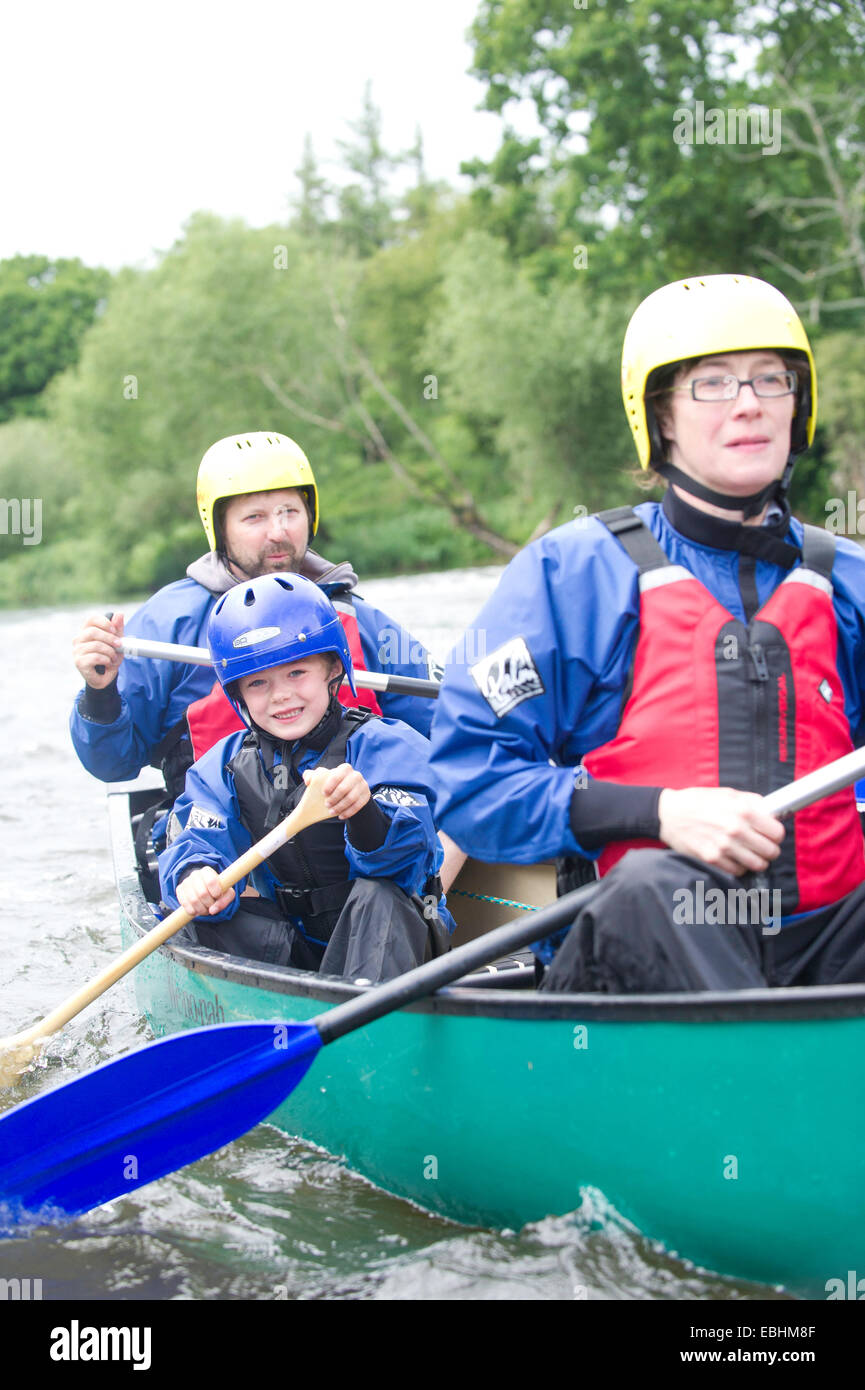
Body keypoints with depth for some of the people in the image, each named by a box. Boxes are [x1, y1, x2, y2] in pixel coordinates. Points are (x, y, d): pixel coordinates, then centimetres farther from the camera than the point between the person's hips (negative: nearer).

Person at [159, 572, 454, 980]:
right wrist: (194, 876, -31)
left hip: (379, 944, -4)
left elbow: (403, 856, -21)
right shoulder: (225, 766, 8)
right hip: (291, 953, 4)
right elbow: (197, 840, -4)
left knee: (377, 899, -35)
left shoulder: (383, 745, -8)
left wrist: (365, 812, -45)